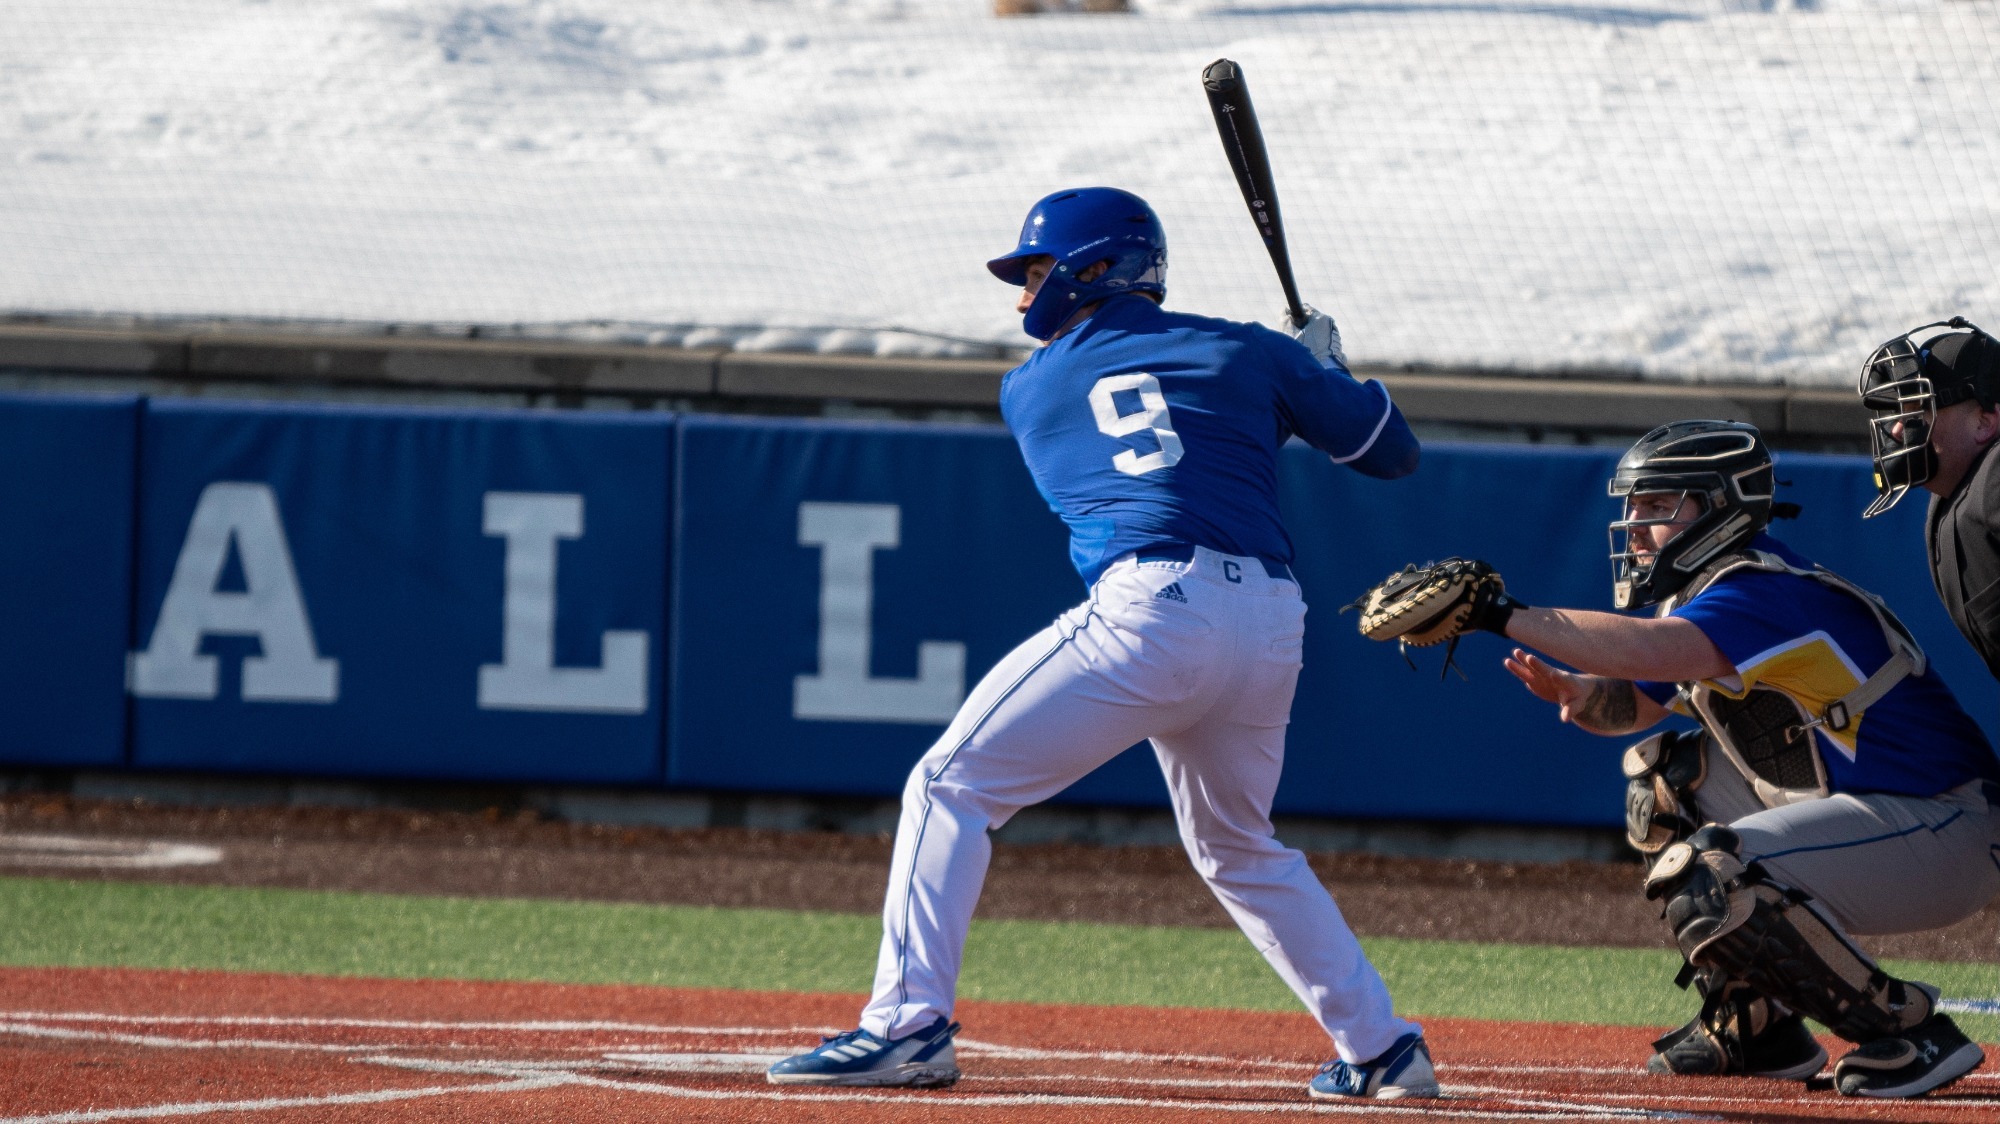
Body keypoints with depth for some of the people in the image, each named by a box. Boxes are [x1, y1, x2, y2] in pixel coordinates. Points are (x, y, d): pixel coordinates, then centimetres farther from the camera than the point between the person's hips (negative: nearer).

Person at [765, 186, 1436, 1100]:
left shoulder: (1029, 390, 16)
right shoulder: (1247, 353, 17)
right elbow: (1393, 451, 21)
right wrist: (1325, 374, 42)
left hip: (1151, 608, -4)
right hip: (1270, 625, 4)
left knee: (951, 786, 1)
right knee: (1238, 848, 26)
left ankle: (908, 1024, -15)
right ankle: (1383, 1048, 25)